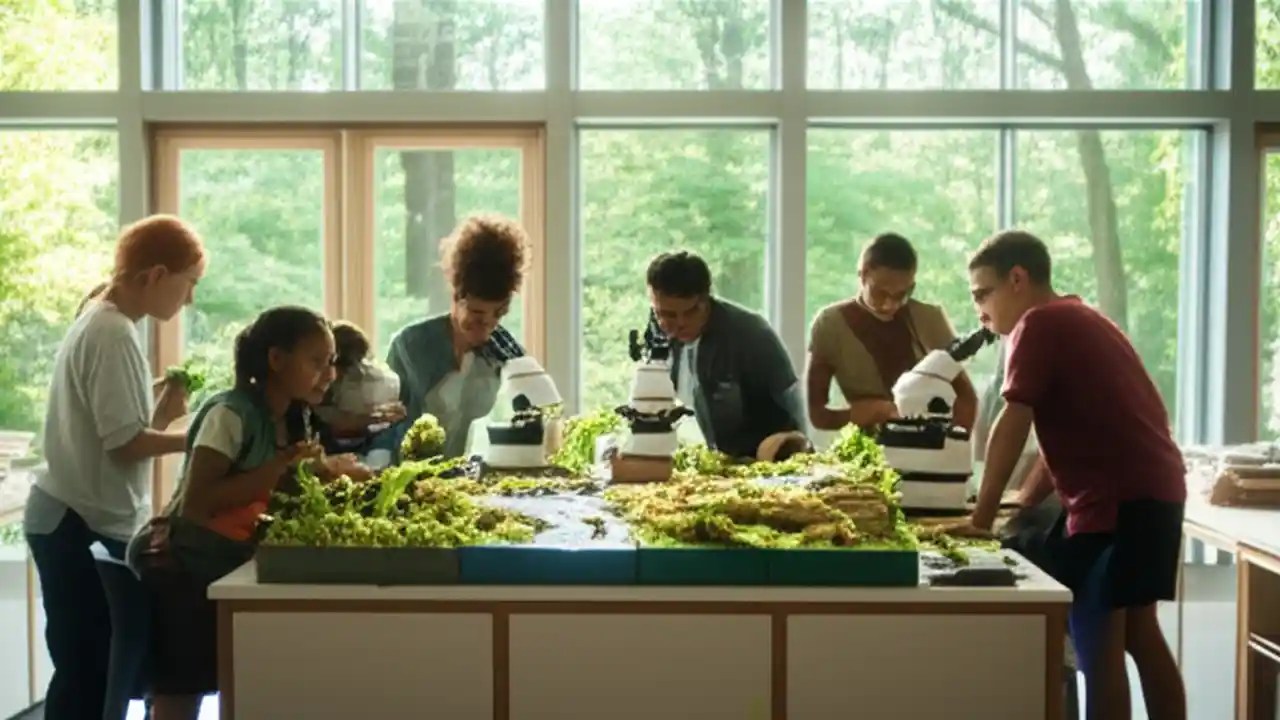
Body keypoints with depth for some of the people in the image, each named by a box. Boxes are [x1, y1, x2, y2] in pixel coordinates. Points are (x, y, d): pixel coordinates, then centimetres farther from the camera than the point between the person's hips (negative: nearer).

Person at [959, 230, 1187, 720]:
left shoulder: (1039, 323, -8)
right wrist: (1020, 511, 16)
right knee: (1138, 634, 16)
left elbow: (1012, 426, -13)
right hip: (1151, 489, 10)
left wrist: (981, 518, -7)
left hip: (1119, 497, -10)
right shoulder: (1076, 321, 21)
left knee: (1097, 644, -4)